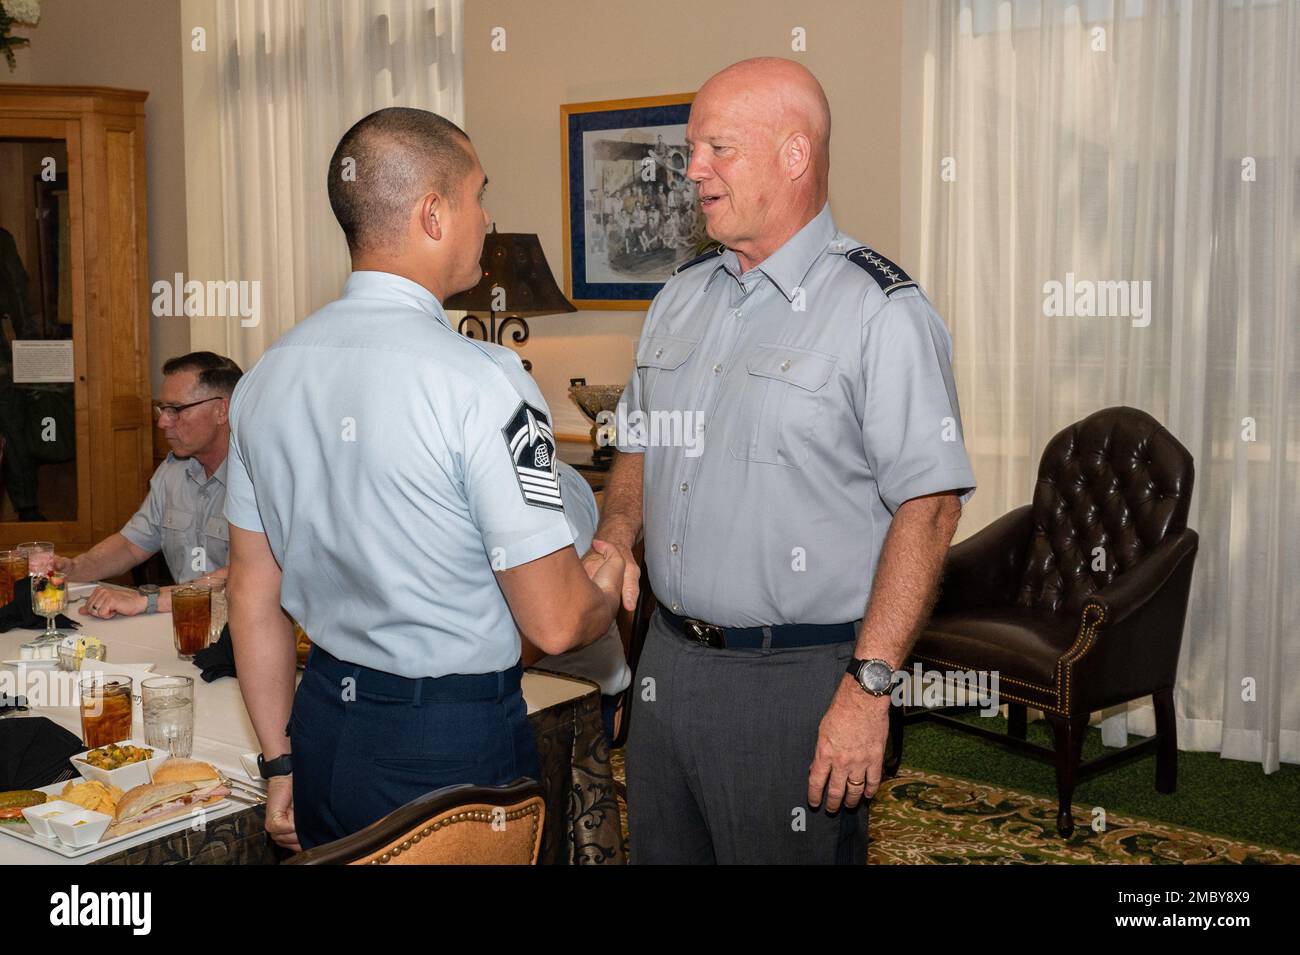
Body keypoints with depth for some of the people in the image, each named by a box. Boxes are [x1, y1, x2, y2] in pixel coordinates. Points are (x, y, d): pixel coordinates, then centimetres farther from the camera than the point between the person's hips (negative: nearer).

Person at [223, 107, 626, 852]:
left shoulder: (269, 375, 0)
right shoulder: (481, 380, -21)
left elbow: (253, 596, 7)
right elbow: (556, 623, -20)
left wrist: (283, 765, 17)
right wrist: (606, 587, 4)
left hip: (322, 727, 6)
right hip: (454, 746, -6)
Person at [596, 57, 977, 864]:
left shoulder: (881, 313, -13)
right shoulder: (680, 298, 10)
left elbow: (928, 506, -18)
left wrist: (869, 687, -21)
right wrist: (612, 540, 2)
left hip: (796, 679, -7)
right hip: (669, 658, 7)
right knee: (660, 851, 19)